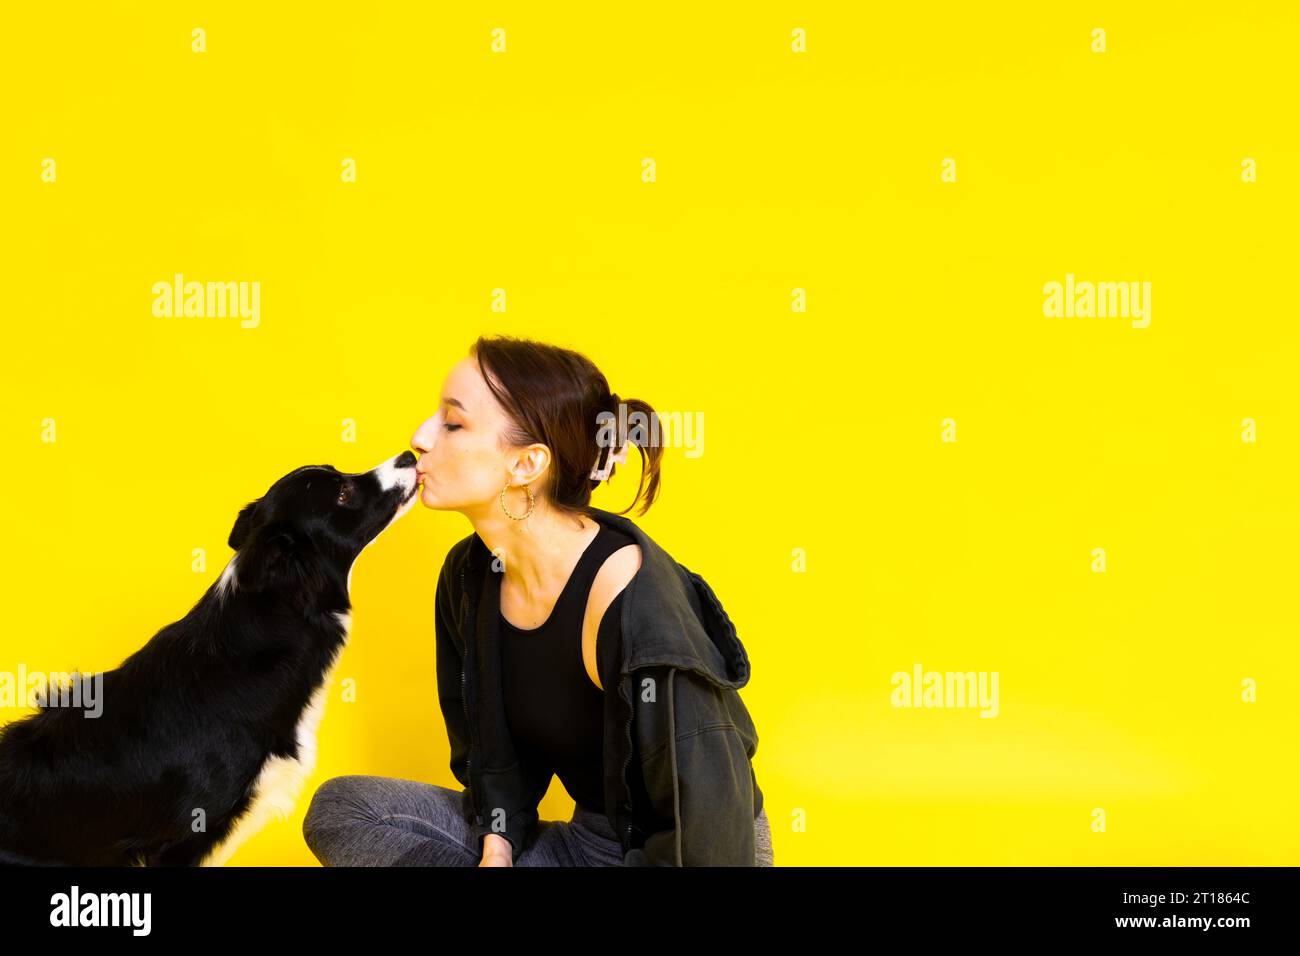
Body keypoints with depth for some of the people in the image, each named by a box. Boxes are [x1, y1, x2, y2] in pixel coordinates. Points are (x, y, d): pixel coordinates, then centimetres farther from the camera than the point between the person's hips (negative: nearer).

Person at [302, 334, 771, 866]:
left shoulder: (637, 607, -26)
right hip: (585, 841, 8)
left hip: (666, 853, -8)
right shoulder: (469, 575, -1)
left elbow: (713, 833, -23)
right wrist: (497, 846, -6)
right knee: (340, 808, -2)